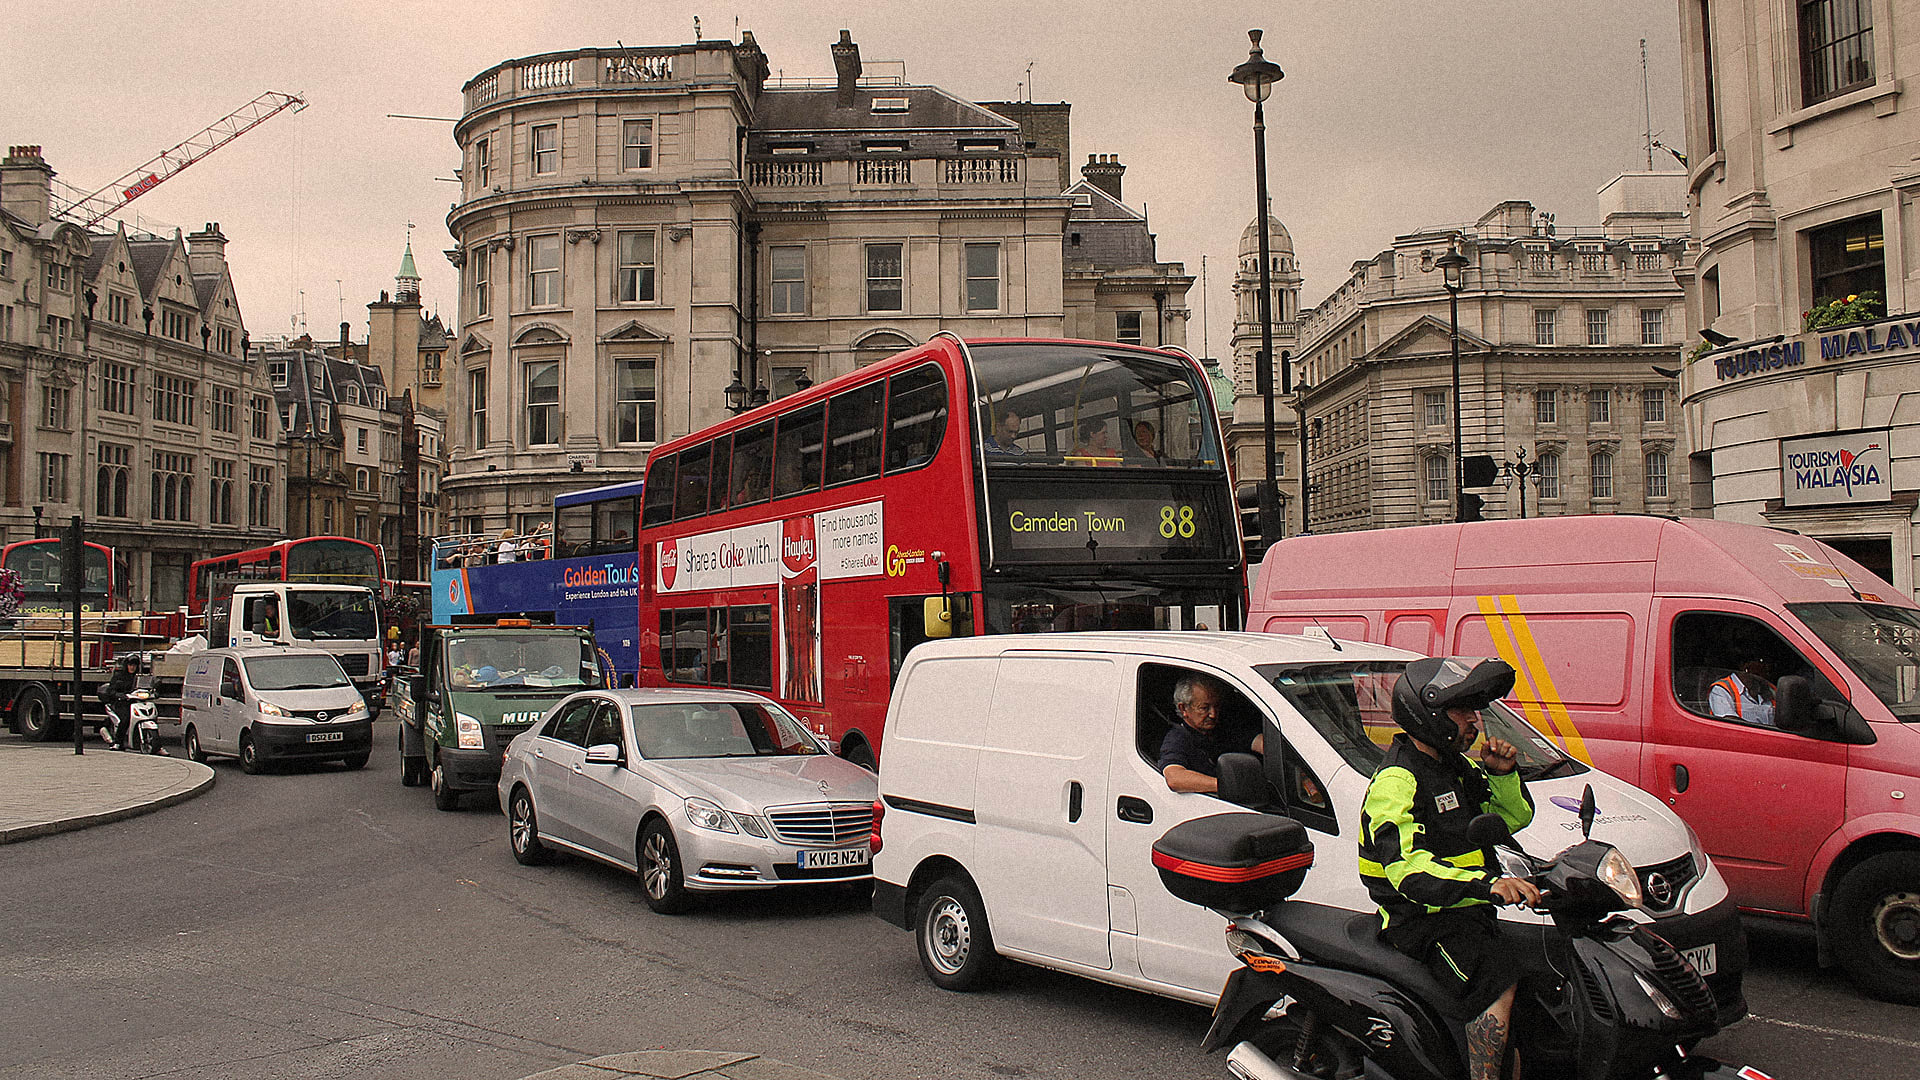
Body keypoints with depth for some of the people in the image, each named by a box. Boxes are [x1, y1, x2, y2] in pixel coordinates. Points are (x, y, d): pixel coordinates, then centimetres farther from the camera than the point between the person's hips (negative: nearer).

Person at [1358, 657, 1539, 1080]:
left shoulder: (1459, 767, 15)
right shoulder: (1396, 781, -15)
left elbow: (1512, 818, 25)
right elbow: (1408, 869, -29)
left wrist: (1502, 774, 3)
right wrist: (1486, 884, -43)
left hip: (1468, 909, 10)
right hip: (1421, 919, -10)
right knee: (1501, 983, -30)